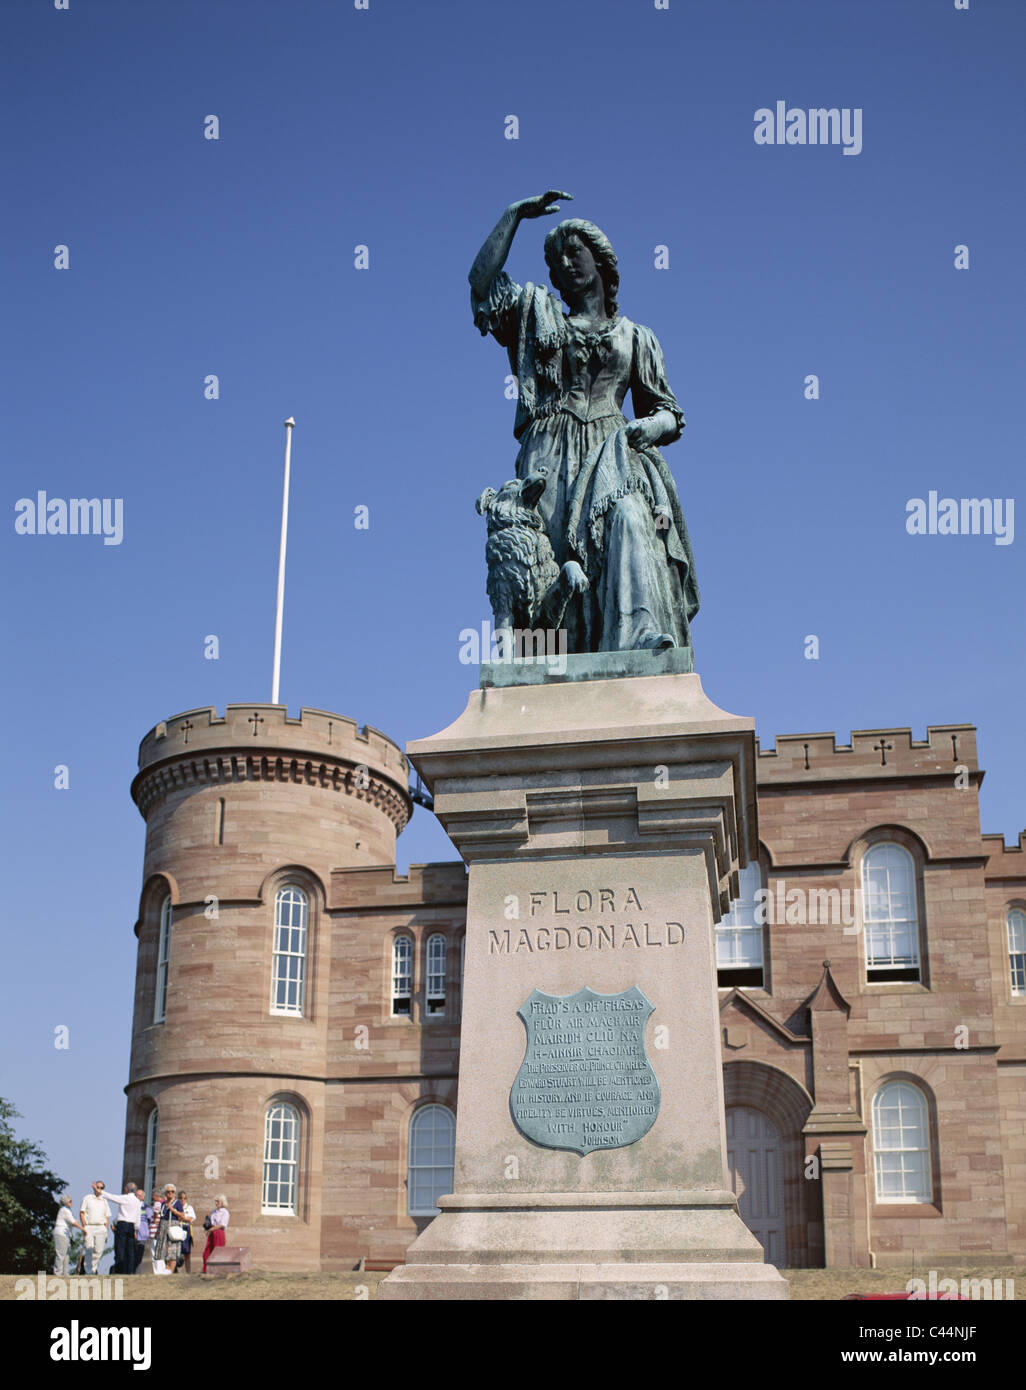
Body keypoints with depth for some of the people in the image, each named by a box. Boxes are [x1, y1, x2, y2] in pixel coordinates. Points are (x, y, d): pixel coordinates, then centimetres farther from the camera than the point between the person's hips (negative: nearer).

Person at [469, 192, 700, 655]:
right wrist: (514, 213, 13)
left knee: (628, 520, -31)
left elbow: (669, 413, 22)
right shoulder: (536, 313, 25)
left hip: (612, 454, 0)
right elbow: (482, 281, 9)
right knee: (553, 549, -20)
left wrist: (648, 426, -2)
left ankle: (640, 634, -48)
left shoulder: (635, 337, 24)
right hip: (550, 457, 0)